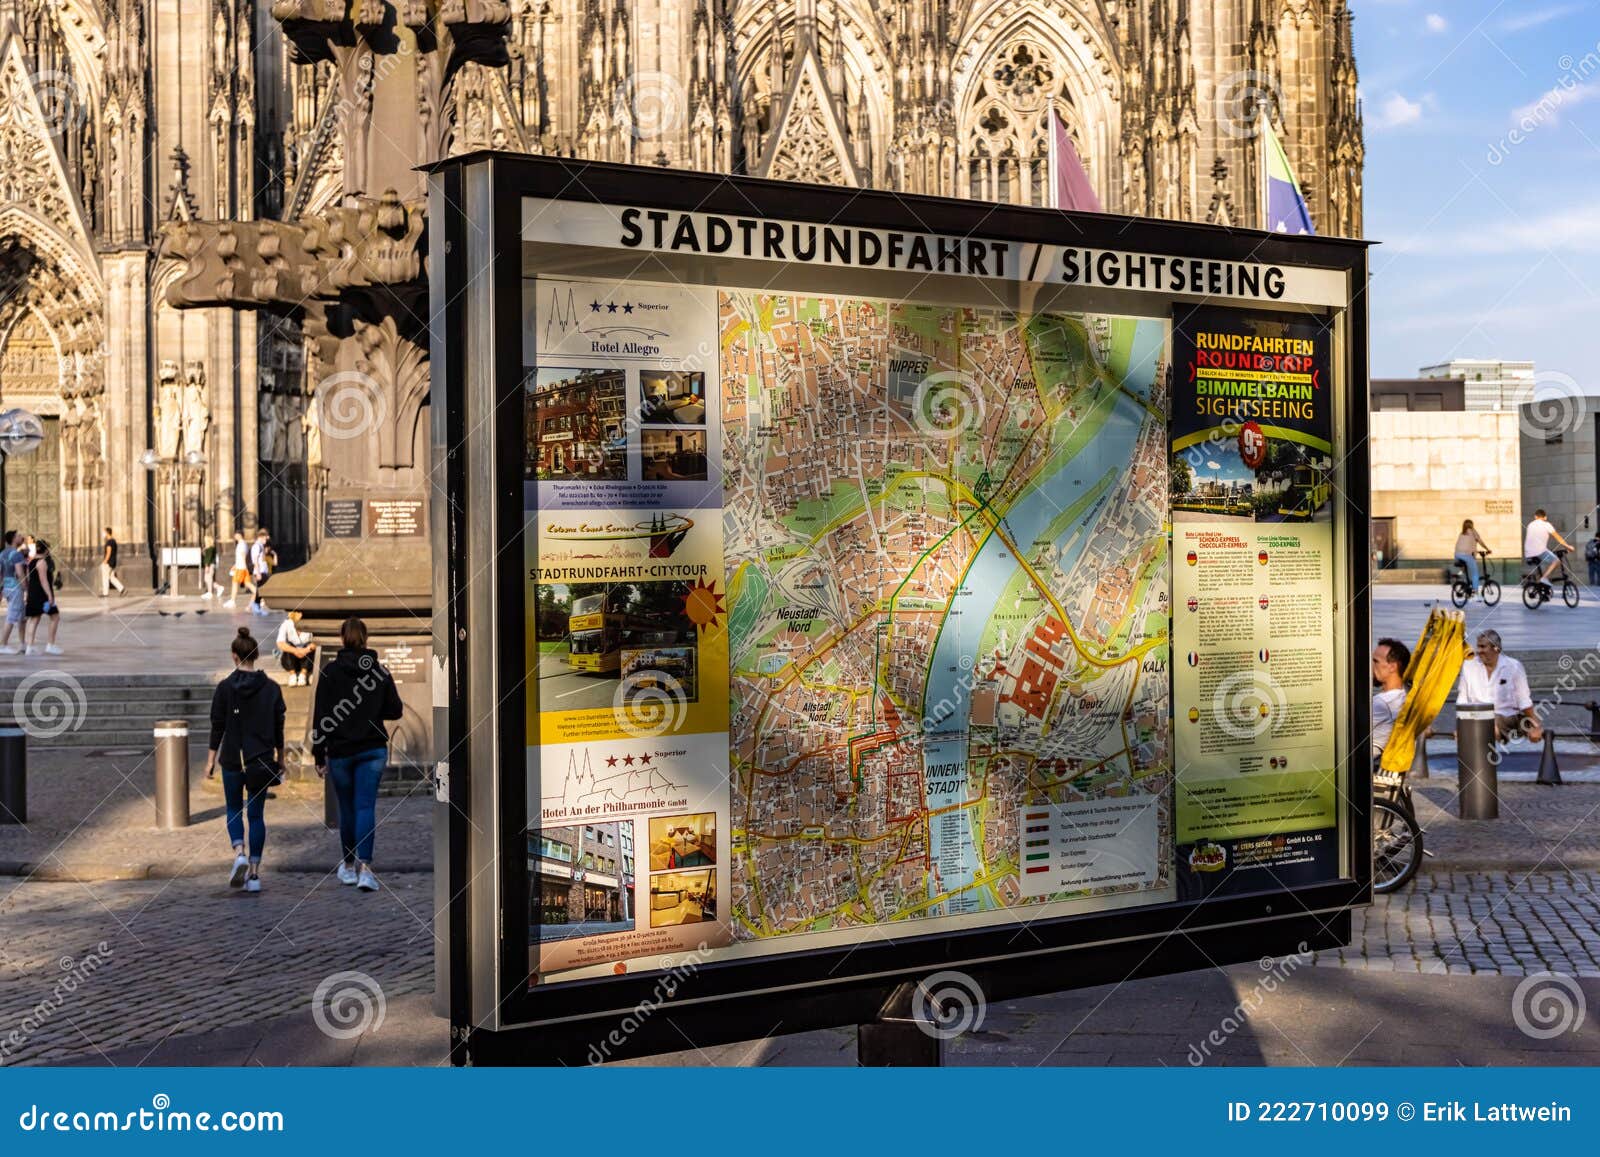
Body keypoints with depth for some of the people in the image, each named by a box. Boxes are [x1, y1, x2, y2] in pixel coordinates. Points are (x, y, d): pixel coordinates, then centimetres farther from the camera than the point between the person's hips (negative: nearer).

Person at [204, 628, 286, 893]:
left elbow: (217, 728, -5)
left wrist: (210, 761, 3)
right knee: (256, 814, 9)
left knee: (234, 810, 15)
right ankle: (254, 873, 6)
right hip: (261, 761, 1)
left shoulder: (224, 688, -7)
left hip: (232, 760, -1)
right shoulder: (272, 688, -1)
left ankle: (239, 854, -10)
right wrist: (280, 758, 15)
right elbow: (278, 728, 4)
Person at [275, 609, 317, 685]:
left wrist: (307, 650, -42)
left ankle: (303, 675, -30)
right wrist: (295, 651, -39)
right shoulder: (286, 624, -12)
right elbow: (280, 644, -23)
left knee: (309, 645, -26)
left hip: (306, 659, 0)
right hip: (290, 660, 0)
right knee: (289, 645, -27)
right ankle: (292, 675, -28)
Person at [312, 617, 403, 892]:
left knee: (346, 807, 13)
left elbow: (320, 715, -6)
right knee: (366, 806, -2)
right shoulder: (380, 671, 0)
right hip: (373, 749, 1)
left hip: (340, 751, -1)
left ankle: (349, 866, 25)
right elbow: (395, 710, 4)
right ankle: (364, 866, -17)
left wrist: (318, 755, -2)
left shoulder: (331, 671, -6)